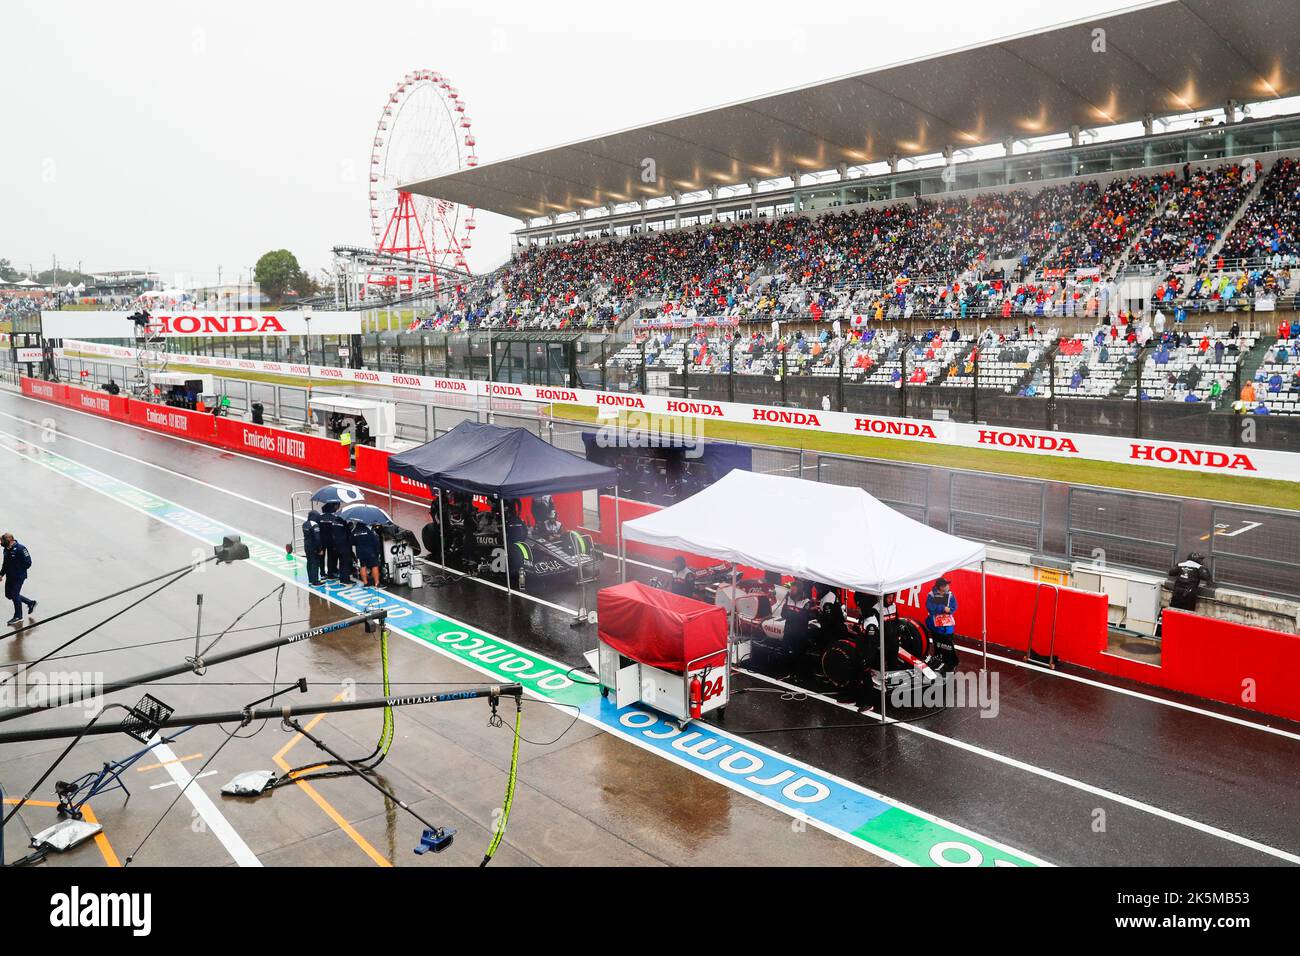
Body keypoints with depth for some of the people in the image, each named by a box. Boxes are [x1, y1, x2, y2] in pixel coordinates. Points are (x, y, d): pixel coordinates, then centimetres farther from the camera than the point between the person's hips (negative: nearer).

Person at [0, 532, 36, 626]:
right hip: (9, 576, 8)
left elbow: (28, 563, -18)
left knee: (15, 595, -3)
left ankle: (18, 617, 12)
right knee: (9, 594, 13)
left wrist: (19, 570, -13)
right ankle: (30, 603, 30)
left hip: (19, 577, -8)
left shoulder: (20, 548, -19)